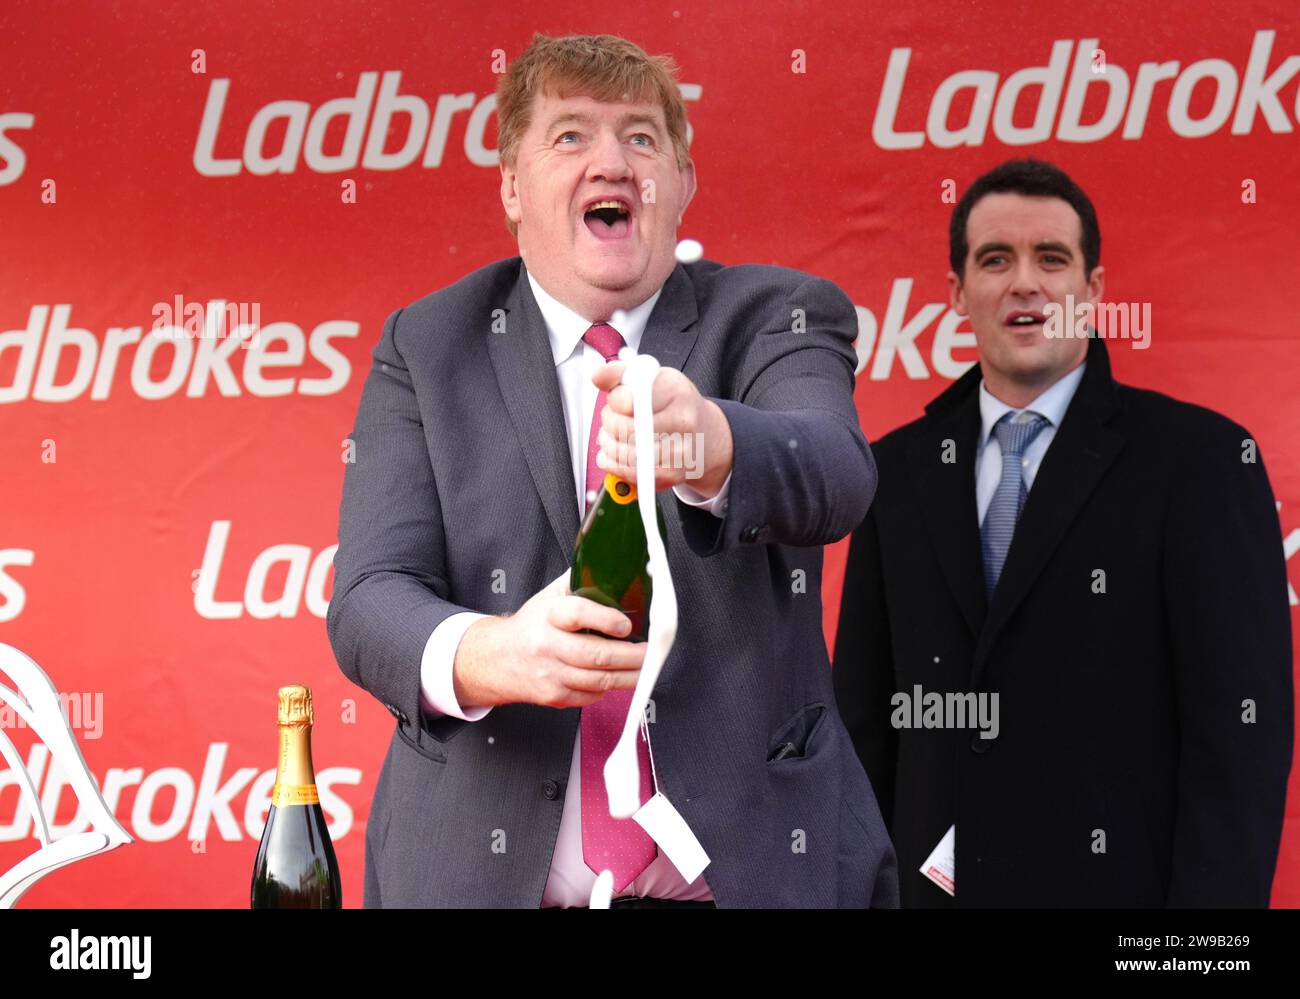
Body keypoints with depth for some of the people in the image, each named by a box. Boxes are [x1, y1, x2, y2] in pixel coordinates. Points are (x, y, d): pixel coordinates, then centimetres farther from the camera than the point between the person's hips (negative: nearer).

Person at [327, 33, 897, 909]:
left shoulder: (778, 319, -1)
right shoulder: (426, 348, 1)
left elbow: (837, 475, -21)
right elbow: (370, 598, -11)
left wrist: (714, 444, -44)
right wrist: (483, 655, -33)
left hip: (759, 863, 0)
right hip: (488, 870, 0)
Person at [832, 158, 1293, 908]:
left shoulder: (1200, 458, -6)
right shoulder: (900, 471, 7)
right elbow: (867, 712, 10)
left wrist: (1216, 897, -16)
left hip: (1117, 883, -4)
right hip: (934, 883, 4)